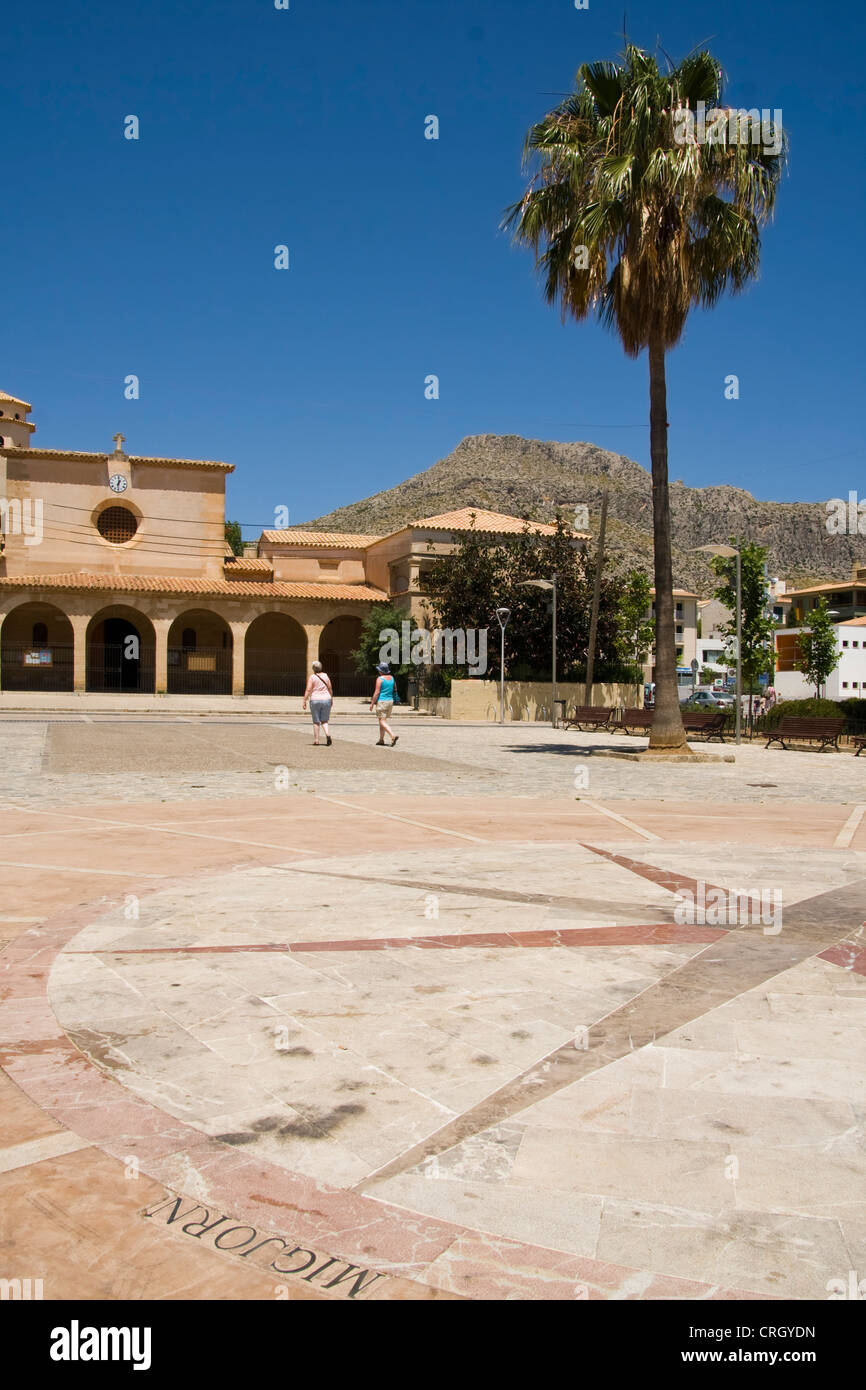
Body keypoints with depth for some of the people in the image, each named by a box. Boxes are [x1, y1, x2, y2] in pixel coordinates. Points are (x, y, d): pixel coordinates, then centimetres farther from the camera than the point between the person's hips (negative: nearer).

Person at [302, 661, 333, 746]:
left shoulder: (312, 677, -7)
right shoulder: (326, 676, 4)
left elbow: (308, 690, -12)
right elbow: (330, 689, 8)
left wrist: (304, 701, -9)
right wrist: (331, 699, 20)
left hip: (315, 700, -3)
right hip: (326, 700, 3)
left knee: (316, 722, 7)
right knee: (324, 721, 11)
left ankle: (316, 740, 8)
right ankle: (328, 734, -15)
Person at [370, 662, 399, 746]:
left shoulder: (380, 679, -13)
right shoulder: (392, 678, 8)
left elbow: (377, 692, -16)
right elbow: (395, 690, 15)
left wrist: (372, 703, -10)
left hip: (381, 701, -7)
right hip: (390, 701, 7)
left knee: (382, 721, -7)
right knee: (382, 720, 17)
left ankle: (393, 735, -25)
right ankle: (381, 740, 19)